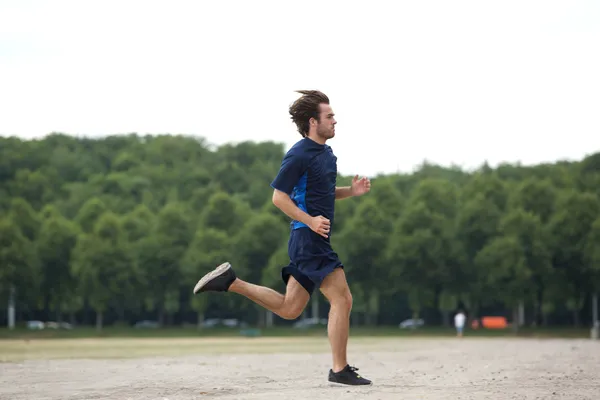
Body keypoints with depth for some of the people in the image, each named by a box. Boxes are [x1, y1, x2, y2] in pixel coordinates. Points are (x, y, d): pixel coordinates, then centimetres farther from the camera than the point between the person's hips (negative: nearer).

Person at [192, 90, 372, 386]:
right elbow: (279, 197, -13)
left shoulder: (326, 153, 16)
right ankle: (340, 370, -4)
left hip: (314, 240, 10)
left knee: (288, 309, 12)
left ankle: (230, 282, 16)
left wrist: (351, 191, 10)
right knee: (342, 298, -9)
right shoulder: (299, 155, -12)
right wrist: (311, 220, -23)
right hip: (308, 238, -10)